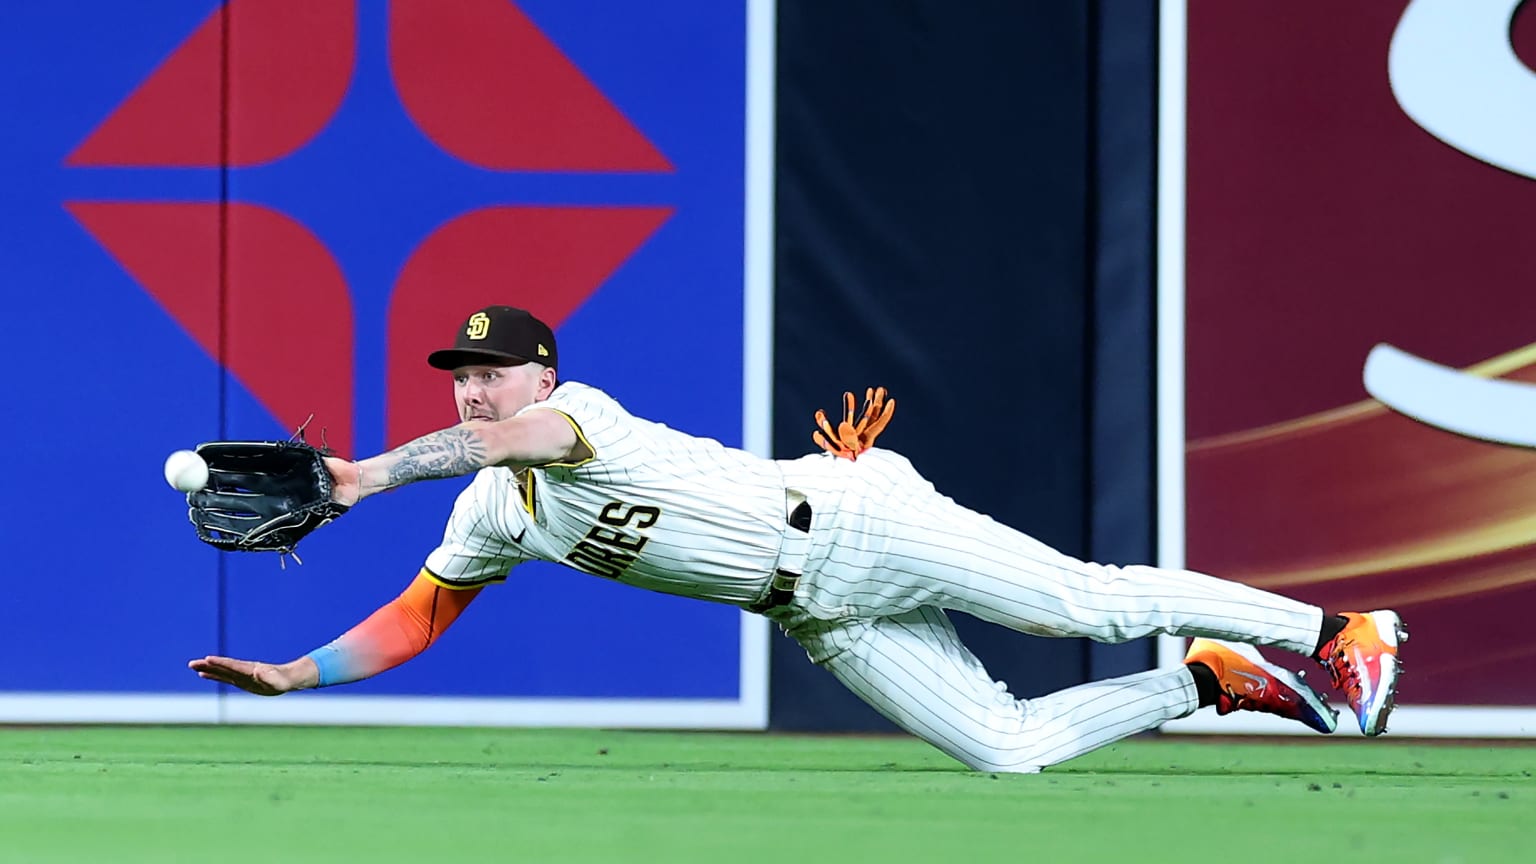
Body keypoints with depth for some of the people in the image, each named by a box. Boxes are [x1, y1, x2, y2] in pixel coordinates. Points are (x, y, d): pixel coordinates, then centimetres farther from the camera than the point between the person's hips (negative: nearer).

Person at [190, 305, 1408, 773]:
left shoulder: (579, 415, -13)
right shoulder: (493, 519, 11)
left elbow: (514, 436, -36)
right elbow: (413, 621, 17)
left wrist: (372, 474, -47)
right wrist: (293, 676, 5)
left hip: (851, 523, -7)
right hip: (824, 623, 7)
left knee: (1096, 600, -13)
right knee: (1009, 745, -4)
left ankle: (1331, 627, -1)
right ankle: (1213, 681, 13)